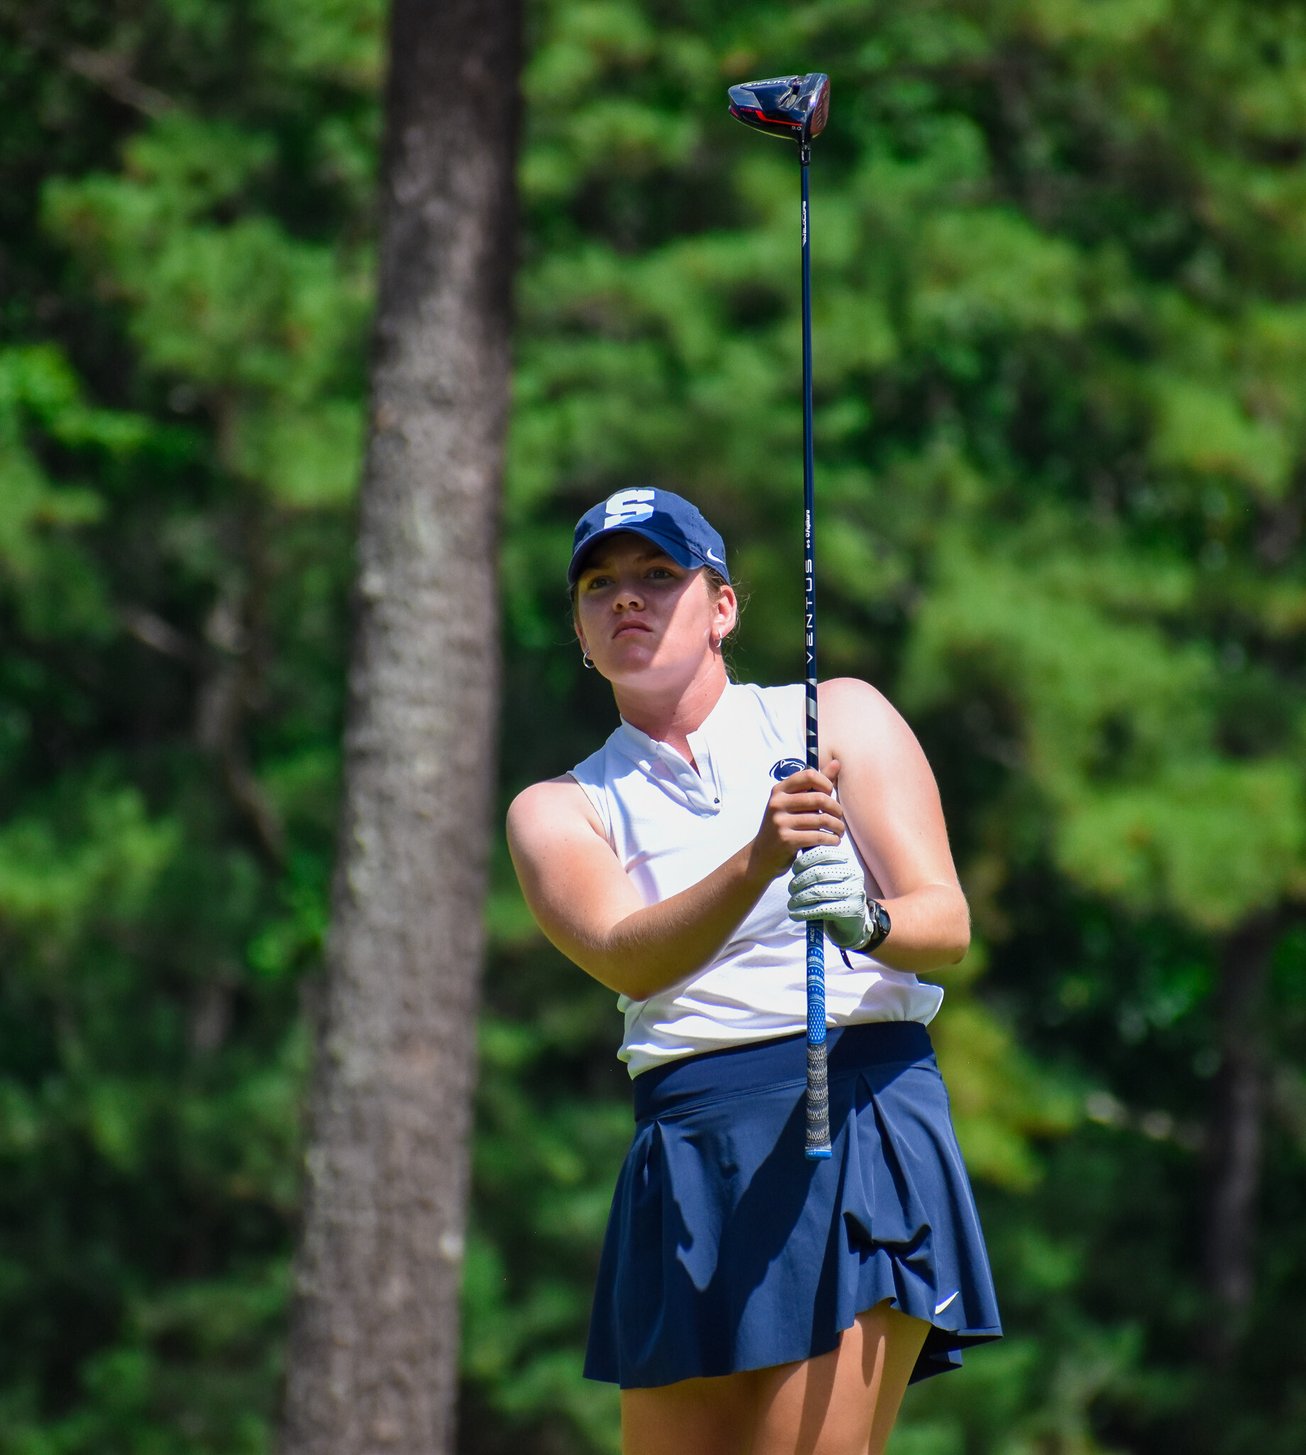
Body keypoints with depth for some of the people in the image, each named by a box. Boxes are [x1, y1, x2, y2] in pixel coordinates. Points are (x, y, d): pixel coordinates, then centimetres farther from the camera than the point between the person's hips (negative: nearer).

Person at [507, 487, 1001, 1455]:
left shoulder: (841, 719, 10)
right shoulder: (559, 810, 12)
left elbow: (947, 924, -1)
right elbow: (625, 958, -9)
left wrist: (865, 919, -24)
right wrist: (755, 862, -28)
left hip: (860, 1119, -3)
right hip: (687, 1153, 3)